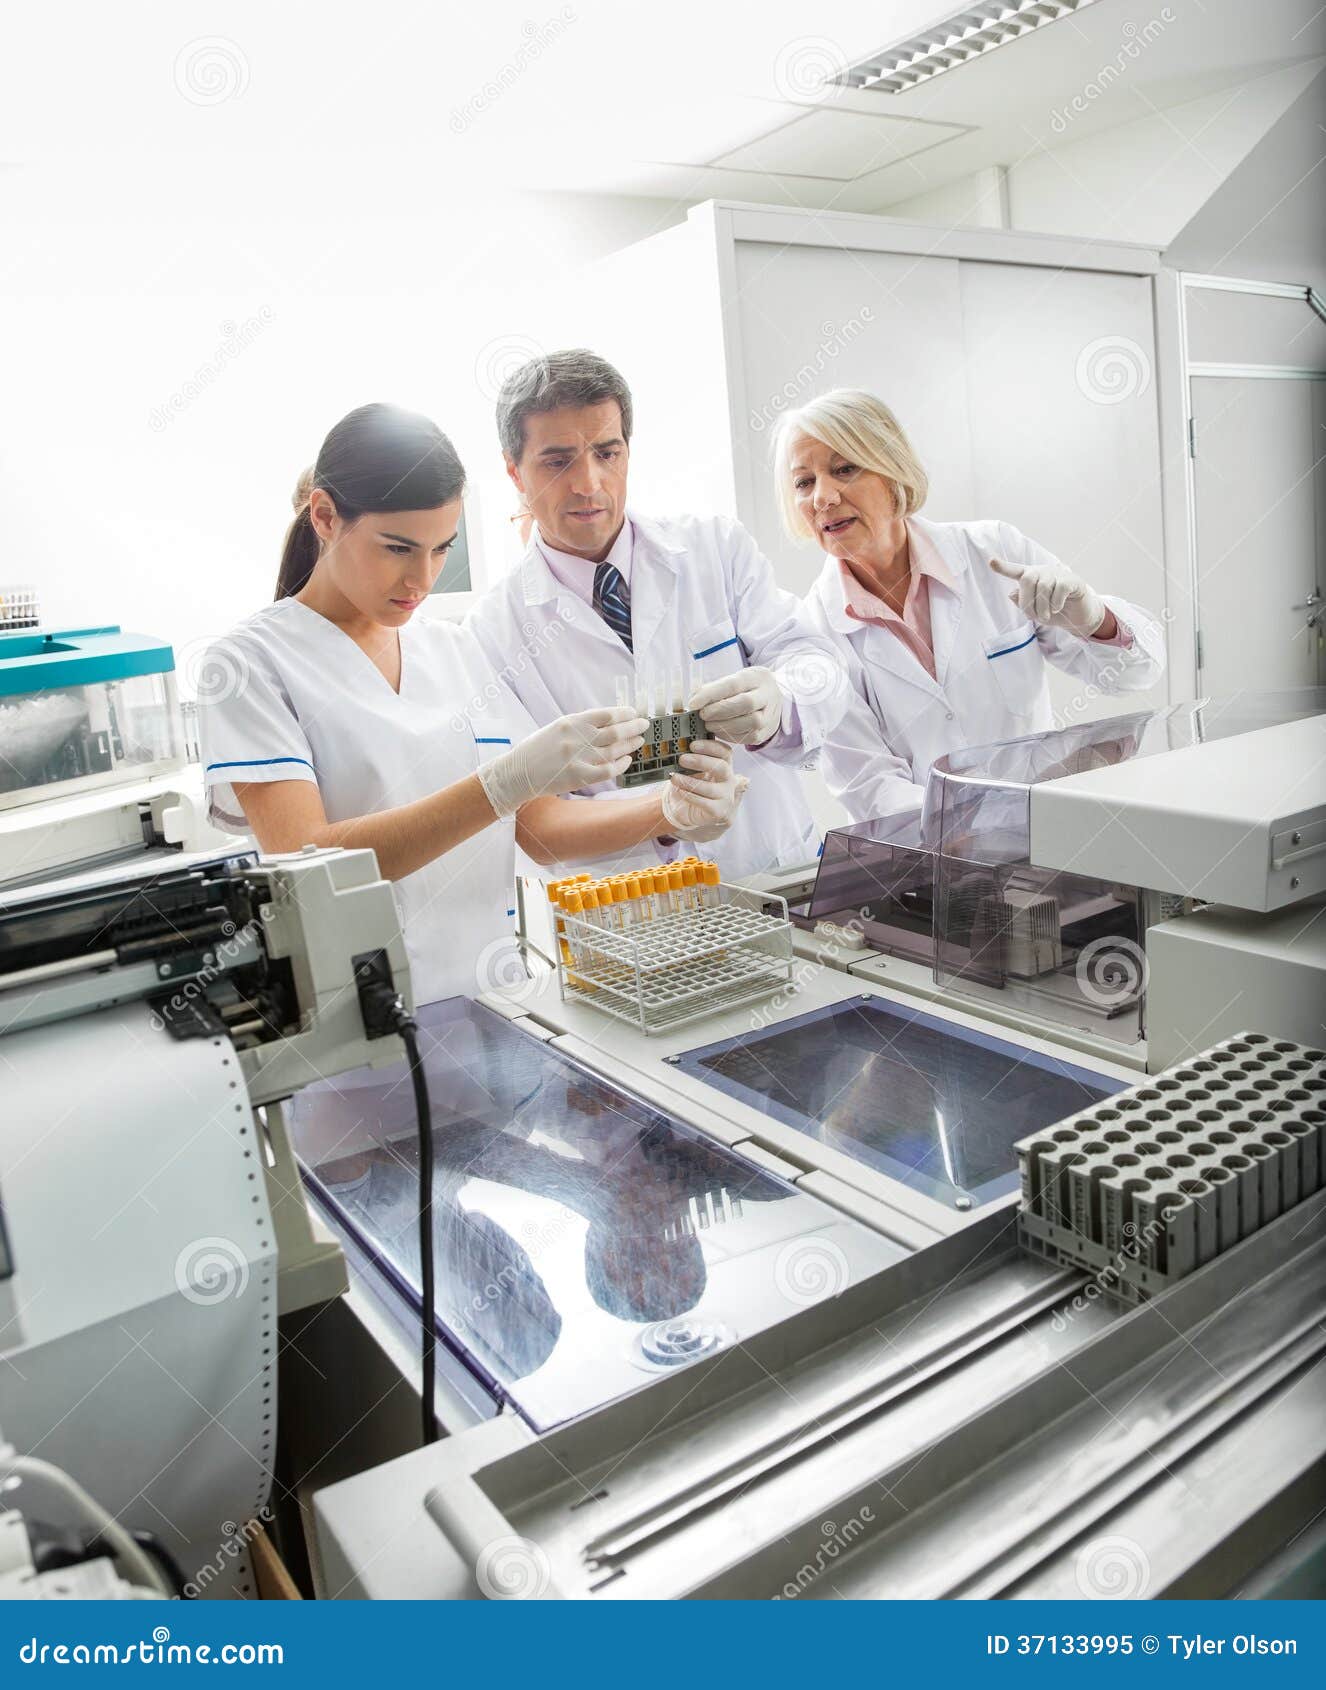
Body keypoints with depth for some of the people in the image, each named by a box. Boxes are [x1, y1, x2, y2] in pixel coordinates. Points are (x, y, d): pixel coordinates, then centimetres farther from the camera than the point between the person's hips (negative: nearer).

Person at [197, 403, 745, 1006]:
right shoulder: (251, 660, -4)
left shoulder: (460, 651, 10)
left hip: (491, 1002, 3)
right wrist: (510, 779, -25)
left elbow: (540, 826, 10)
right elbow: (302, 864, -16)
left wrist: (672, 812, -8)